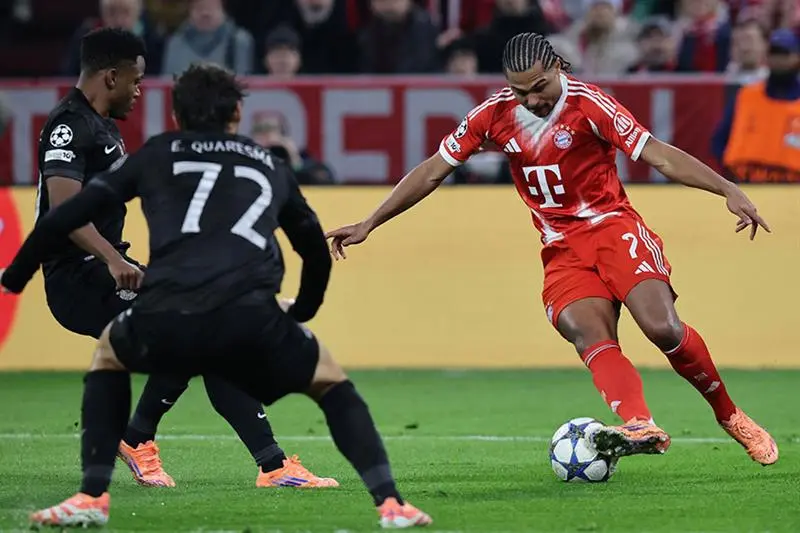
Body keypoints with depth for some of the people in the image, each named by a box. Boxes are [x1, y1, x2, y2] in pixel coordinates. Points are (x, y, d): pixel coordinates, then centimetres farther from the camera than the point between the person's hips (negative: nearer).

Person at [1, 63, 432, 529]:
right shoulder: (270, 165, 31)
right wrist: (303, 311, 60)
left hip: (164, 320, 0)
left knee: (109, 355, 33)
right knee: (331, 383, 26)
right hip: (251, 319, 0)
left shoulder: (157, 154, 26)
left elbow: (69, 216, 21)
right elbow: (316, 249, 41)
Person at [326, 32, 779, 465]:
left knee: (662, 327, -22)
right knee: (589, 336, -25)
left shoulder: (588, 104, -11)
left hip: (613, 226, -3)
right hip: (562, 249, 3)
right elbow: (433, 172, 9)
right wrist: (368, 225, 9)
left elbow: (660, 156, -14)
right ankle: (640, 425, -47)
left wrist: (728, 190, -25)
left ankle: (730, 416, -2)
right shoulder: (495, 114, 1)